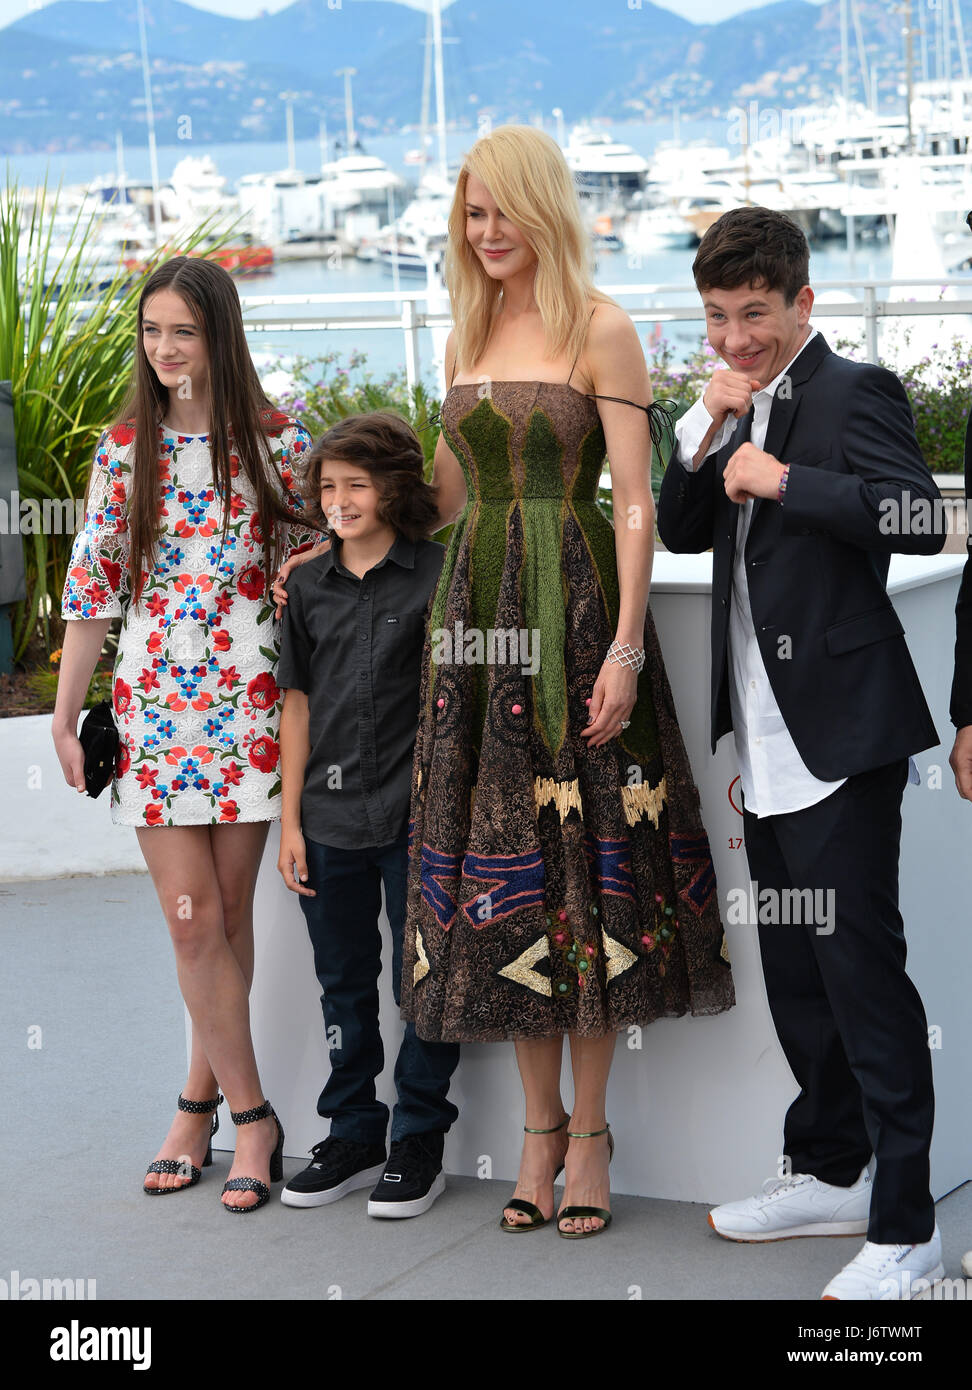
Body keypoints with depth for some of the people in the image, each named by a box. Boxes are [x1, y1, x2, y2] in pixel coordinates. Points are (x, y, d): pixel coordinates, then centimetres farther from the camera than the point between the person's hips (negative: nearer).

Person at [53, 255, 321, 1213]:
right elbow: (92, 584, 7)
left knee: (229, 912, 4)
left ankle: (199, 1102, 18)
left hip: (250, 698, -1)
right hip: (154, 700, 1)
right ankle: (250, 1116, 6)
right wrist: (65, 715, 6)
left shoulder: (277, 440, 0)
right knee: (192, 919, -4)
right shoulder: (127, 447, 5)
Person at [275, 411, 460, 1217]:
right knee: (344, 982, 13)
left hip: (415, 818, -4)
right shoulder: (310, 585, 8)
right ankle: (353, 1136, 25)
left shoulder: (436, 576, -4)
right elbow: (298, 703, 10)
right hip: (329, 816, 4)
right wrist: (290, 820, 6)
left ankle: (419, 1143, 14)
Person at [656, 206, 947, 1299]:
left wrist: (783, 479, -20)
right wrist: (706, 433, -2)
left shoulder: (854, 391, -10)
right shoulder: (742, 408, 16)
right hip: (767, 738, 9)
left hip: (839, 736, -9)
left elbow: (917, 519, -24)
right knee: (793, 971, 17)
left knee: (861, 967, -8)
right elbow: (679, 532, 12)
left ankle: (904, 1223, -2)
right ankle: (828, 1171, 31)